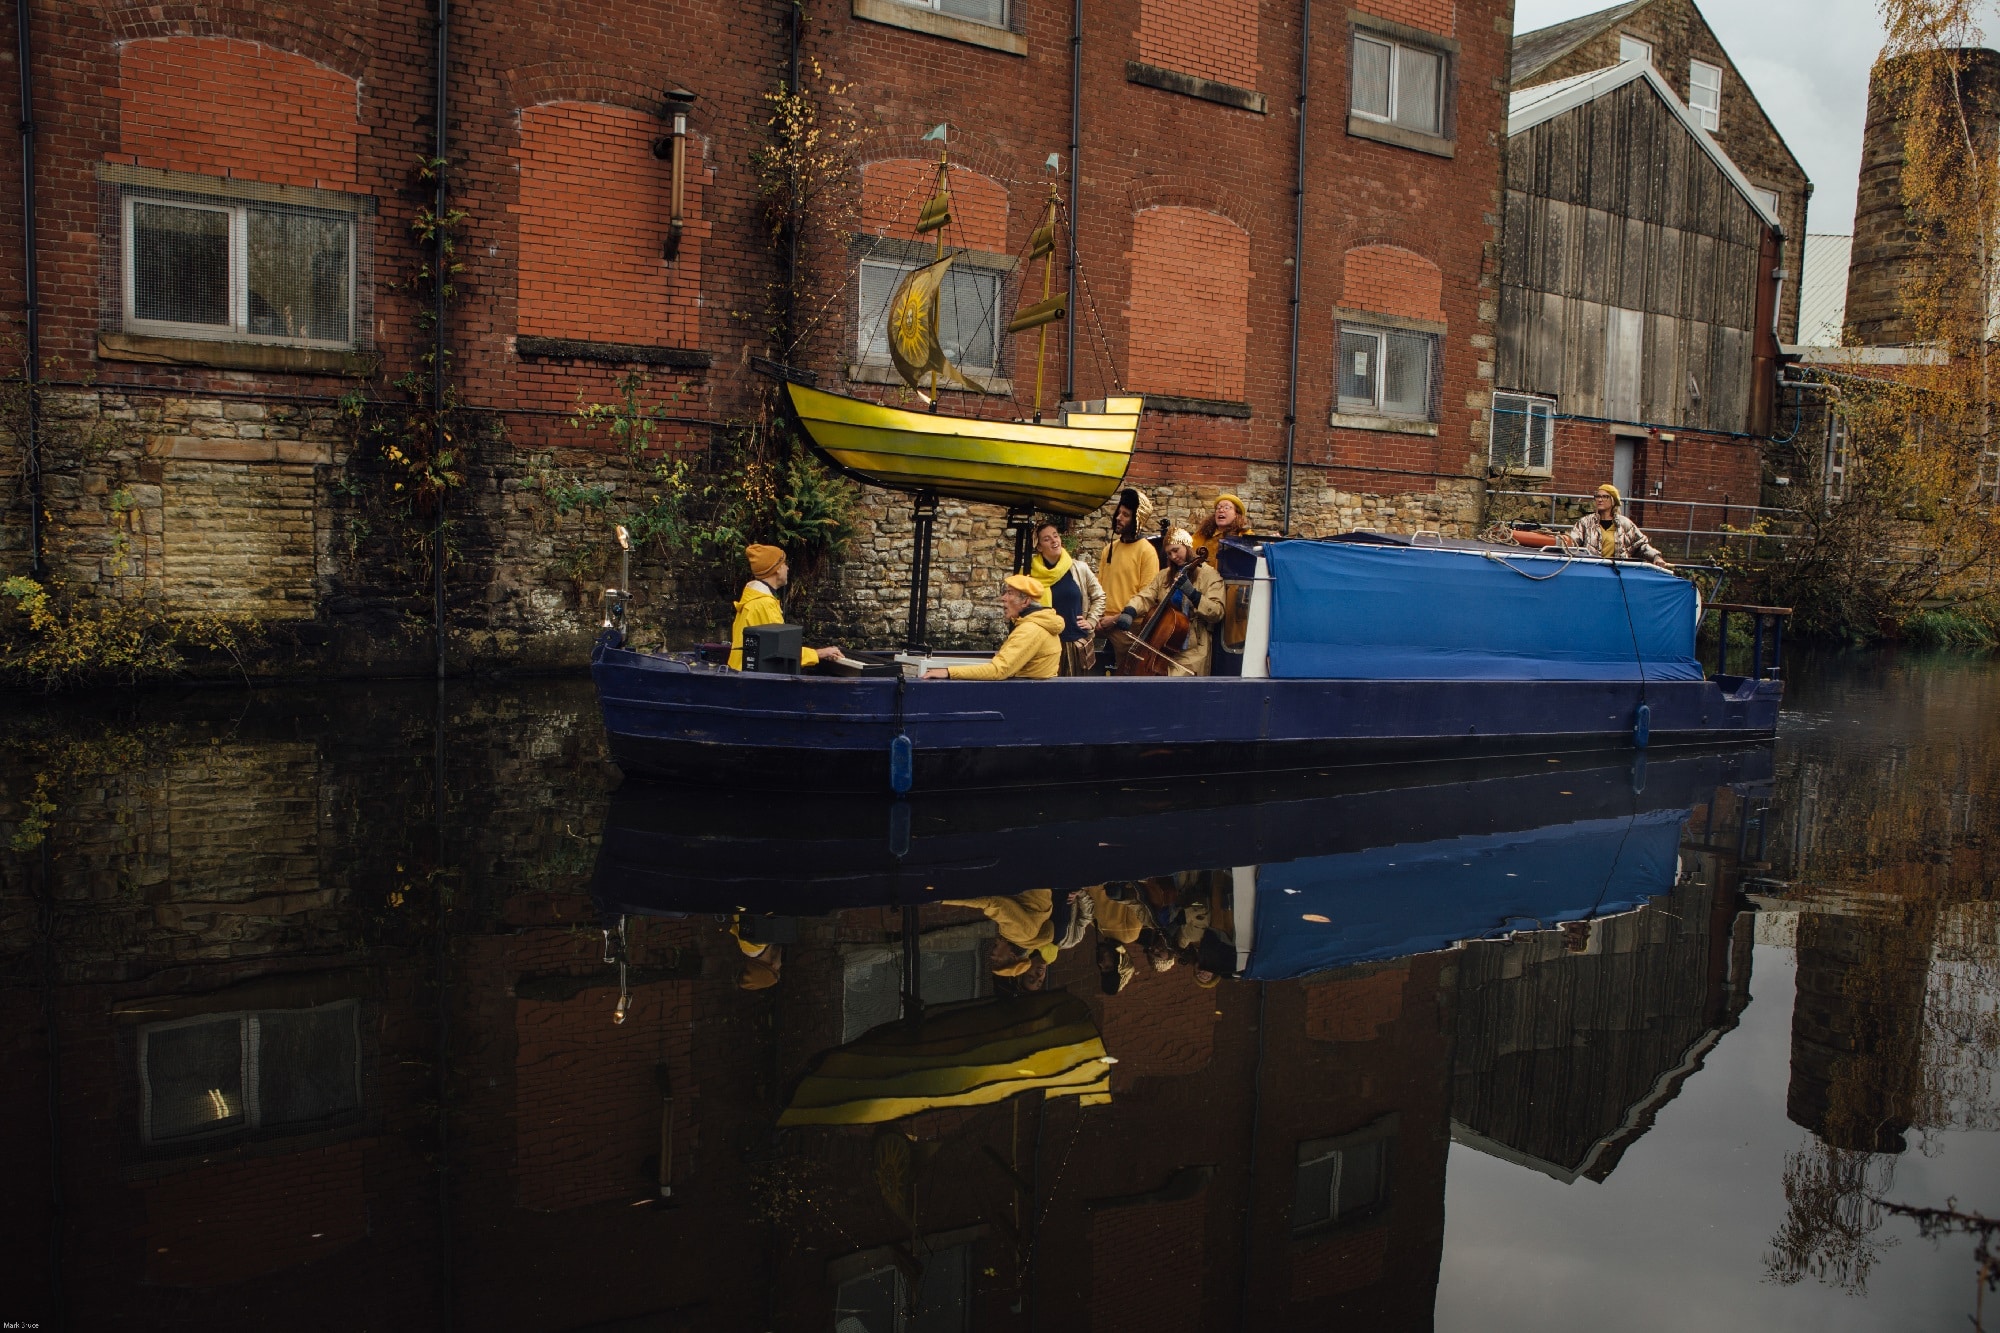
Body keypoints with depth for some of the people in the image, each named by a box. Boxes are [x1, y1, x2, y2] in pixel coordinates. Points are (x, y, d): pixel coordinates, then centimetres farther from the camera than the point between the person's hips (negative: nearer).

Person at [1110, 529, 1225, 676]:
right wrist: (1129, 612, -19)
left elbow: (1217, 612, -11)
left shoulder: (1209, 575, -1)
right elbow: (1145, 597, 2)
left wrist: (1193, 593, -23)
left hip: (1190, 652, -5)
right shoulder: (1164, 575, 16)